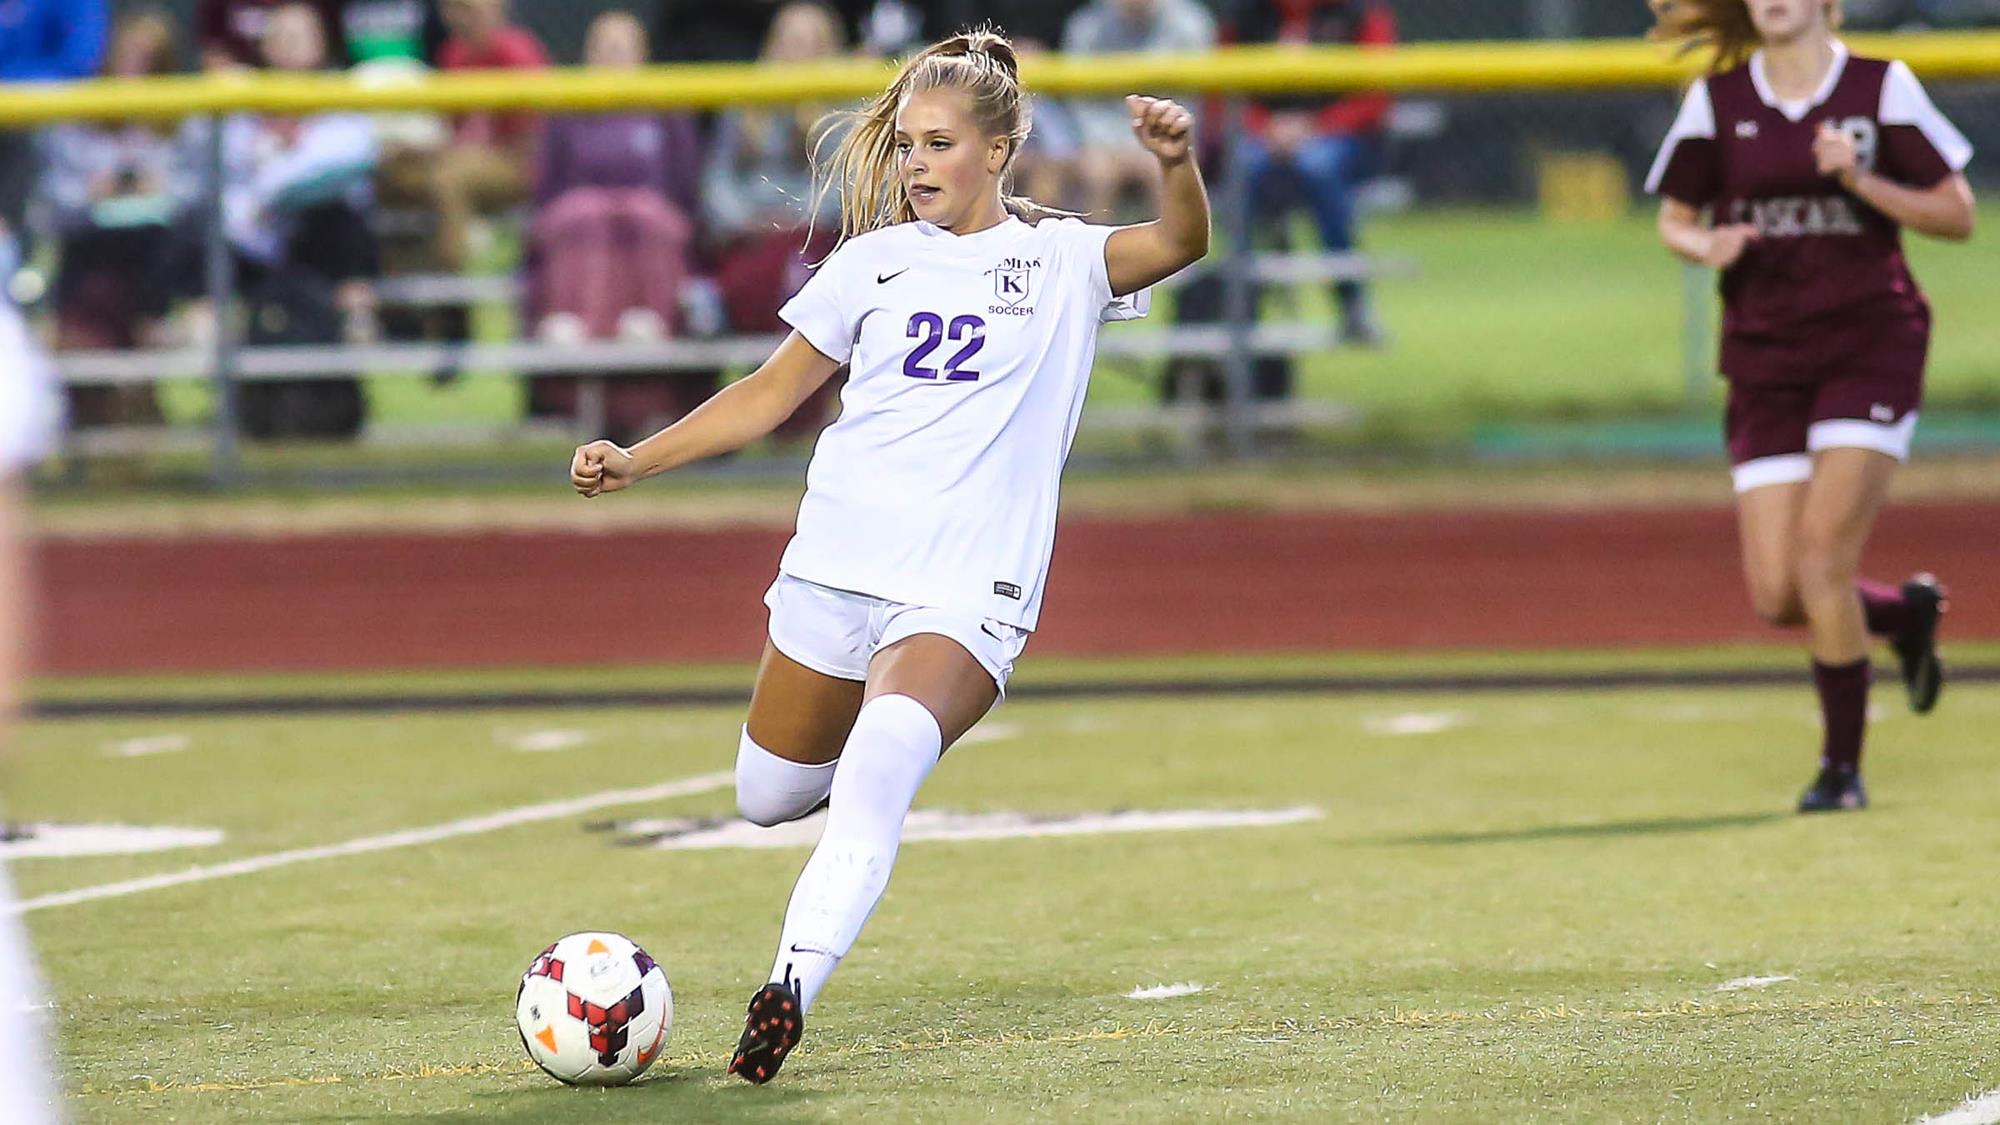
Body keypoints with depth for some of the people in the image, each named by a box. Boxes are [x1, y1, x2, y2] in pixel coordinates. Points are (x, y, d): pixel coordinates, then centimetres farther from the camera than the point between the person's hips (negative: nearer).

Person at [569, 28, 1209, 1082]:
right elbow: (770, 393, 19)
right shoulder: (873, 262, 12)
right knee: (769, 796, 11)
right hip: (836, 562, 5)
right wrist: (634, 461, 10)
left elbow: (1178, 244, -16)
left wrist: (1177, 162, -38)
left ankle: (792, 989, -33)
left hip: (966, 590, -5)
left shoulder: (1062, 260, 3)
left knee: (877, 773, -29)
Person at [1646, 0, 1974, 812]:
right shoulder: (1717, 100, 5)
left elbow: (1957, 216, 0)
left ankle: (1842, 767, -3)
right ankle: (1906, 611, 29)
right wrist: (1704, 245, -10)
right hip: (1765, 358, 3)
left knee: (1823, 561, -17)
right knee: (1777, 596, -3)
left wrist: (1861, 181, -15)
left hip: (1870, 343, -3)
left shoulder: (1882, 88, -1)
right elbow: (1674, 218, 14)